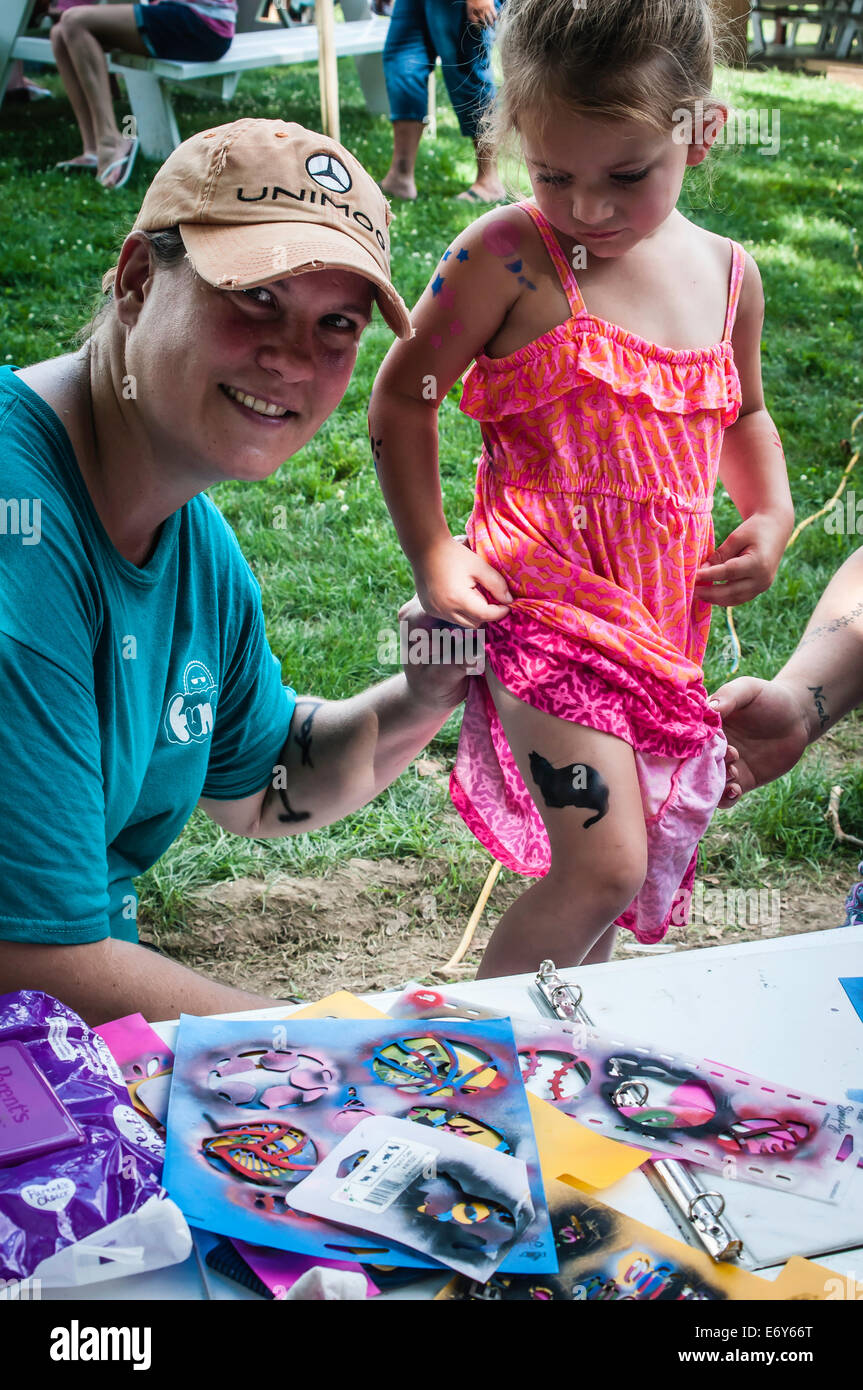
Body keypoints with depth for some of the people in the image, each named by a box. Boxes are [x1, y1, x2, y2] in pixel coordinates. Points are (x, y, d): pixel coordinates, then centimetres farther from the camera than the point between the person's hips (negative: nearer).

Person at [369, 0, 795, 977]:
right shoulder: (508, 256, -11)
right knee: (604, 870, -16)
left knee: (642, 861, 16)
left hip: (667, 619, 6)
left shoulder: (728, 274, 5)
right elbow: (404, 395, -2)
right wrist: (429, 551, -8)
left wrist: (772, 515, 5)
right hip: (545, 603, -6)